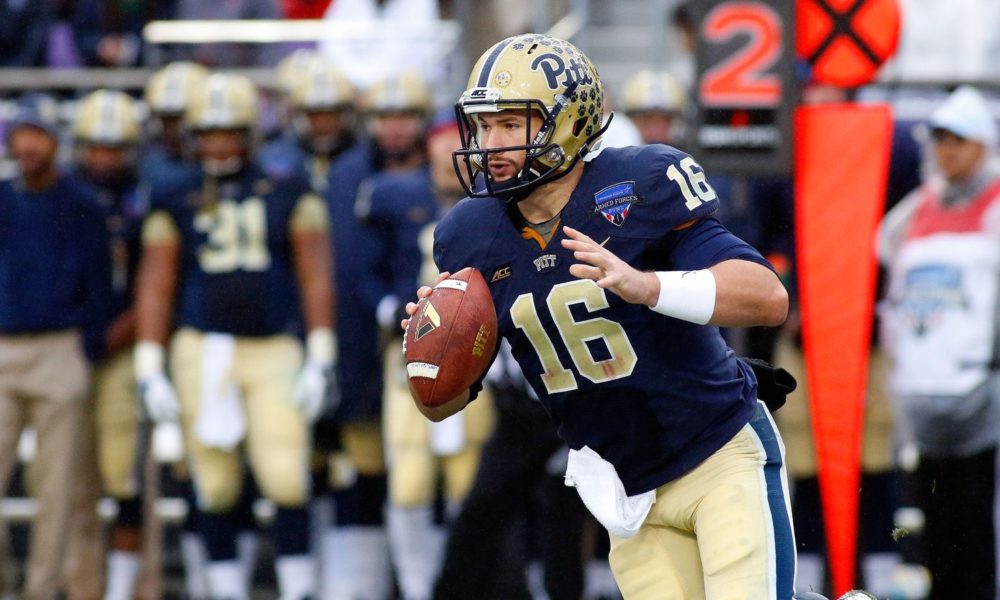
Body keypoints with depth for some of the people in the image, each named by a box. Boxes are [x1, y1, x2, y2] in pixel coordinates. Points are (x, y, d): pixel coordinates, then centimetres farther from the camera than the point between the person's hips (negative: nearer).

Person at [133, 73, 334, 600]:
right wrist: (150, 371, 2)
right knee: (217, 487, 2)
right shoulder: (175, 205, 7)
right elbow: (155, 289, 7)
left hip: (275, 349, -1)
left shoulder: (290, 197, 5)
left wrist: (320, 361, -1)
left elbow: (316, 280, 5)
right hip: (202, 352, 1)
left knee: (286, 480, -11)